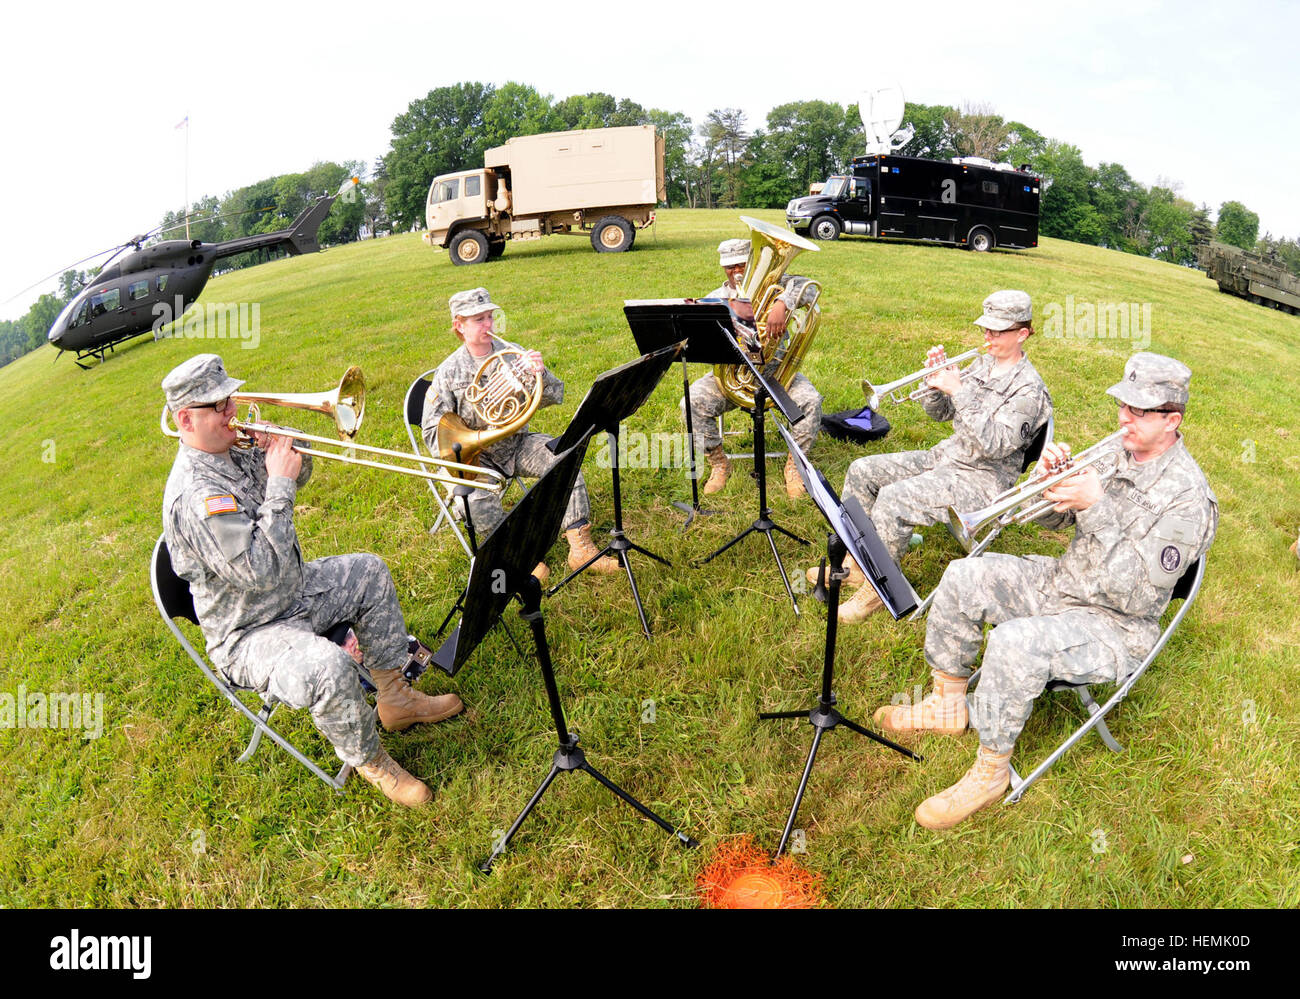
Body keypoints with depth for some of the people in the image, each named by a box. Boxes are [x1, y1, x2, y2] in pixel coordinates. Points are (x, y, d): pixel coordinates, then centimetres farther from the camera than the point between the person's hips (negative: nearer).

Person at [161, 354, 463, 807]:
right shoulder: (194, 494, -29)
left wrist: (285, 449, -7)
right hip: (249, 633, -10)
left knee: (370, 572, 15)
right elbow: (261, 572, -34)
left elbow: (299, 477, 17)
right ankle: (367, 760, -4)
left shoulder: (233, 454, 0)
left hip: (292, 591, 10)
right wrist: (278, 485, -30)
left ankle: (394, 697, 21)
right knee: (330, 668, -35)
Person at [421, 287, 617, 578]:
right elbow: (433, 431, -3)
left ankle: (580, 548, -23)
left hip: (517, 444, 2)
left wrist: (541, 375, -23)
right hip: (477, 456, -2)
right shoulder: (448, 373, -5)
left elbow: (554, 397, -2)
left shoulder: (513, 354, 1)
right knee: (477, 503, -32)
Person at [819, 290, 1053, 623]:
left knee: (893, 498, -30)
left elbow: (994, 445, -26)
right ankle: (853, 564, 6)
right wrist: (935, 381, -8)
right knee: (862, 471, -2)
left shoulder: (1029, 388, -15)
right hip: (947, 456, 9)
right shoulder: (983, 363, 10)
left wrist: (960, 391, -28)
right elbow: (939, 412, 13)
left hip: (983, 478, -9)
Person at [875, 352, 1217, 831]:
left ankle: (991, 771, -11)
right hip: (1063, 581, 8)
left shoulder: (1187, 497, -22)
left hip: (1116, 626, -8)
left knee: (1013, 644, -34)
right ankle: (949, 705, 9)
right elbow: (1051, 517, 10)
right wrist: (1054, 478, -13)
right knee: (963, 577, -7)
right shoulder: (1115, 451, 2)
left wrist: (1097, 509, -29)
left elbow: (1137, 596, -26)